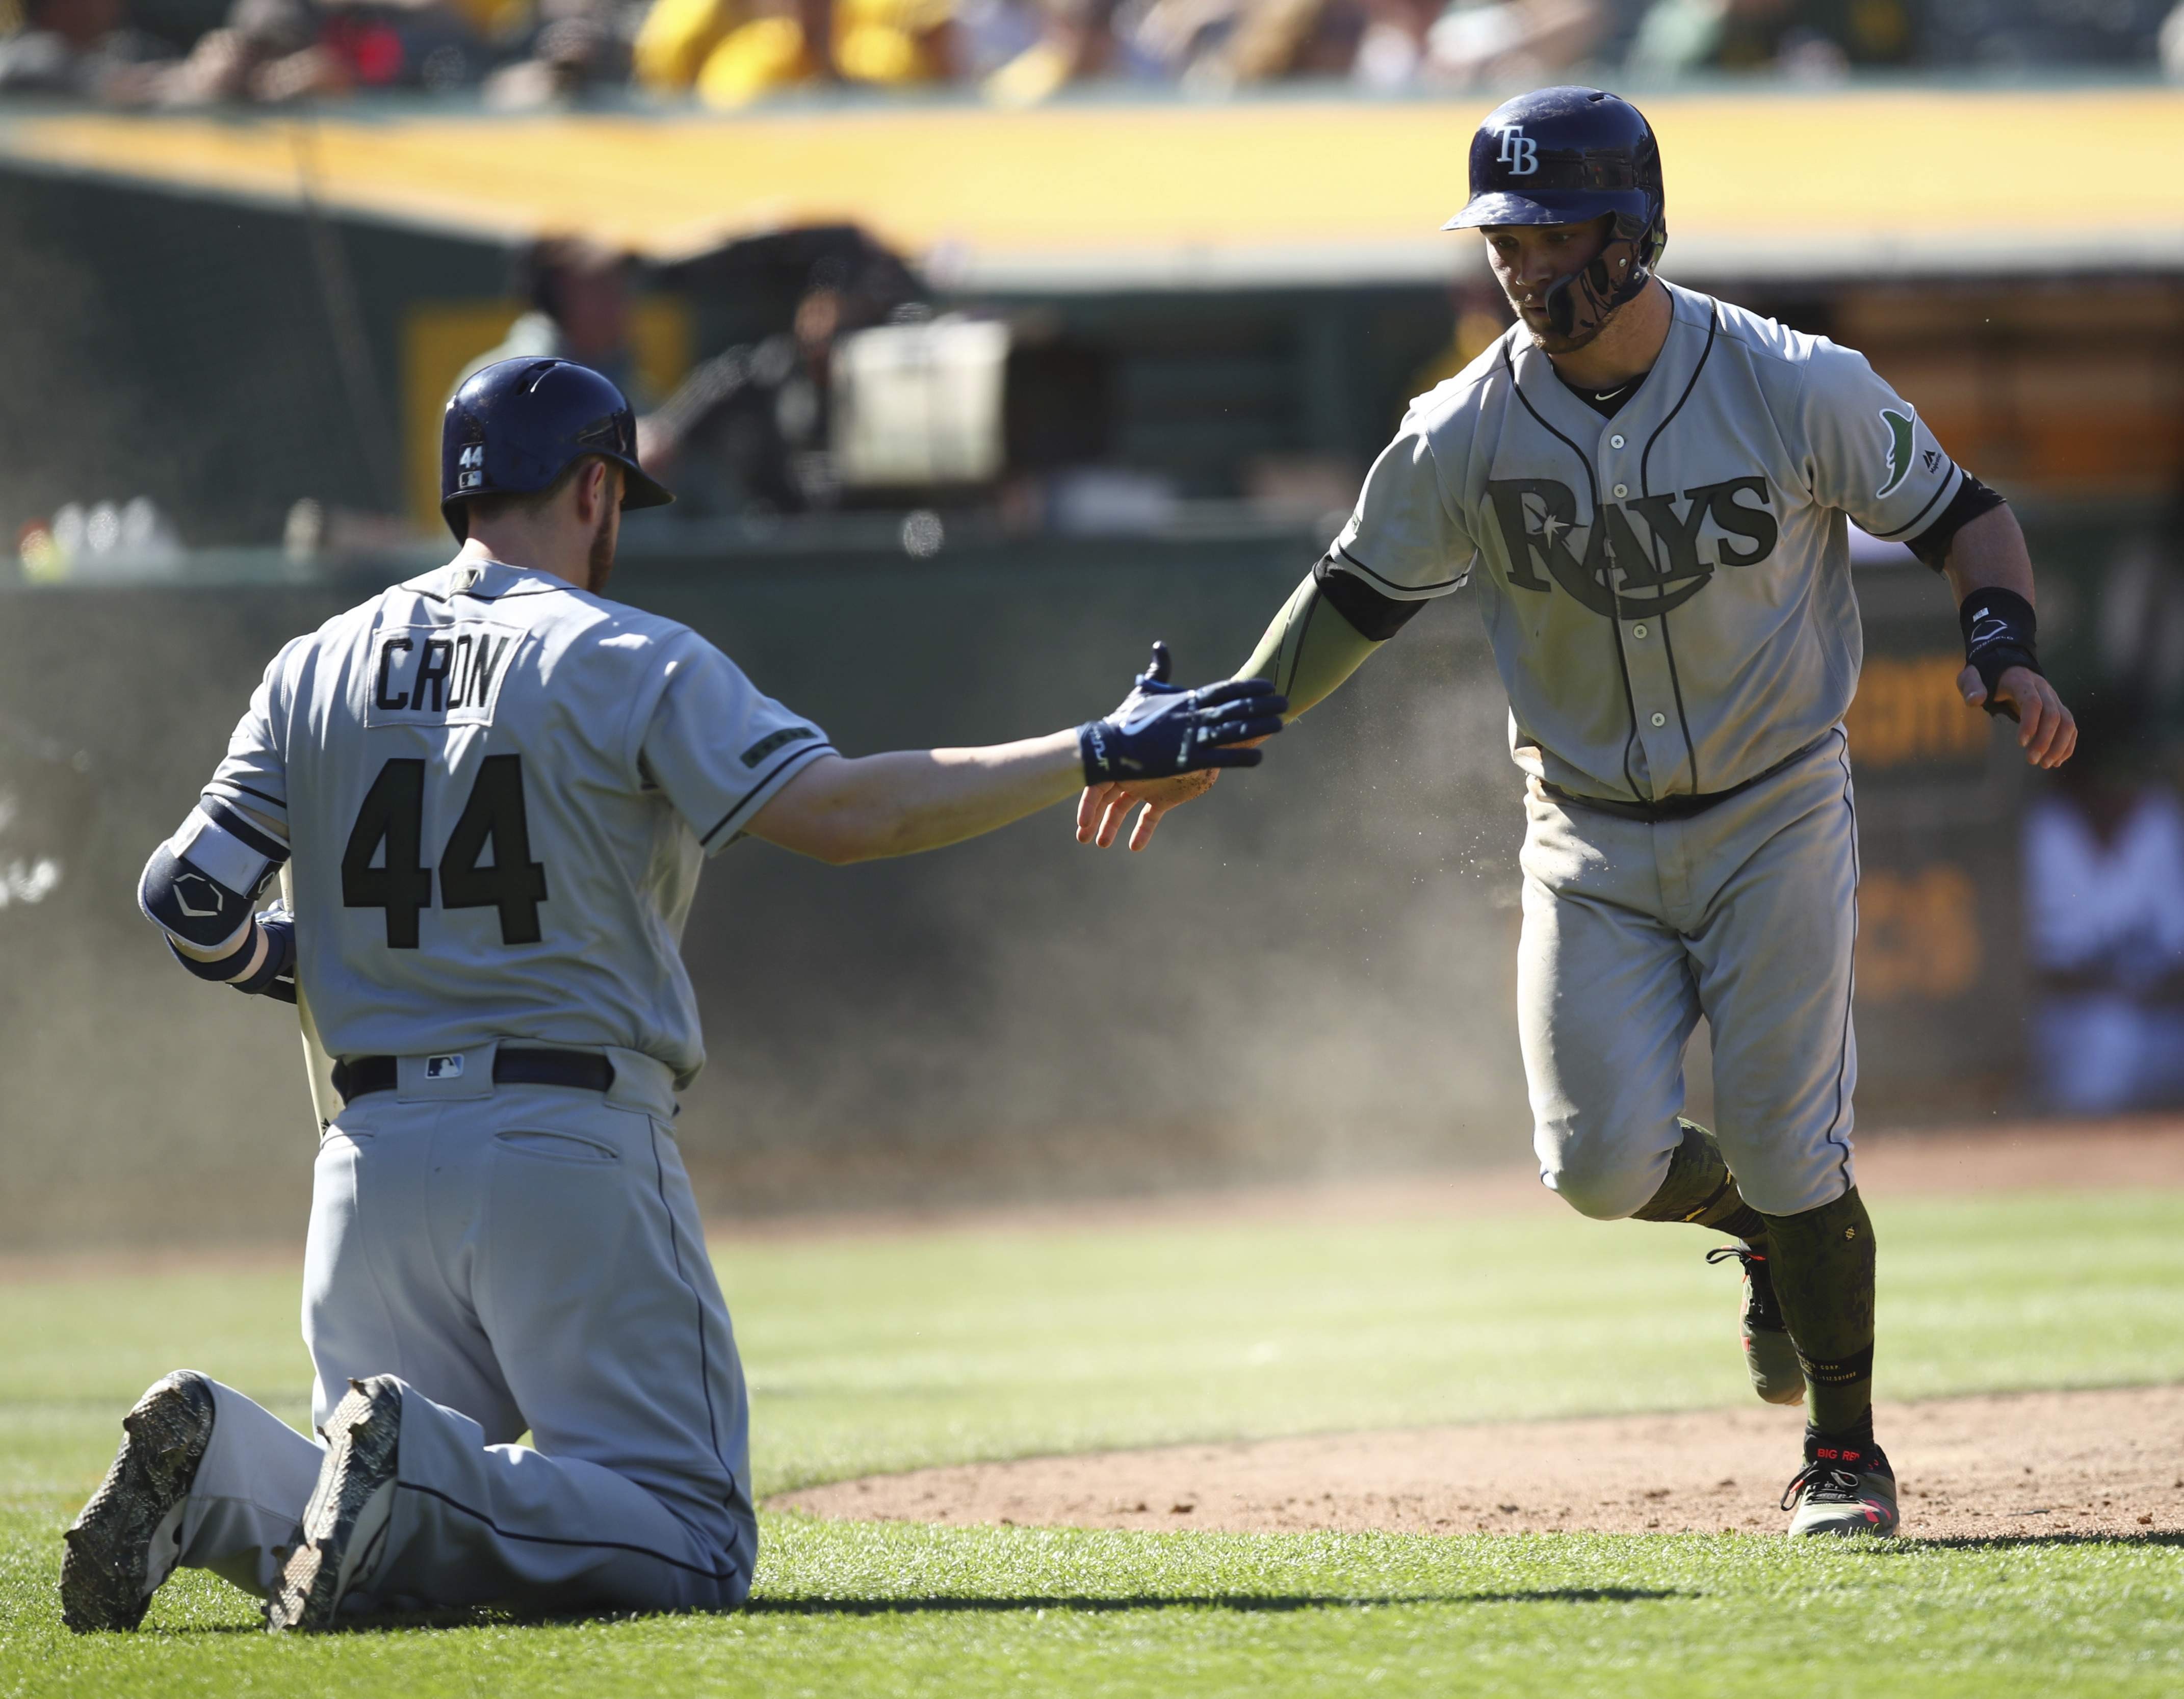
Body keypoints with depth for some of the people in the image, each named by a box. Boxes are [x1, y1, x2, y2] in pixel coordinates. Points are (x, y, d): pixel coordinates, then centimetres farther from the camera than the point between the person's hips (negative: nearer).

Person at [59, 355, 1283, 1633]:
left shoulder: (318, 671, 10)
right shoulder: (632, 665, -4)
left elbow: (189, 900, 7)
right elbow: (840, 813, -16)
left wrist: (274, 967, 30)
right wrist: (1098, 756, -12)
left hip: (374, 1160, 5)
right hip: (573, 1153, -5)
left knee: (392, 1549, 14)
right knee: (690, 1549, -3)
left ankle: (228, 1468, -18)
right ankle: (421, 1469, -28)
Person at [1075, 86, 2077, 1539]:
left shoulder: (1800, 391, -15)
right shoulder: (1468, 434, -10)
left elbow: (1960, 511, -4)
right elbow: (1360, 594, 4)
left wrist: (2006, 650, -22)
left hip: (1776, 820, -2)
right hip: (1591, 839, 2)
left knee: (1788, 1154, -8)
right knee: (1604, 1164, -8)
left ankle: (1846, 1454, 12)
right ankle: (1762, 1224, 27)